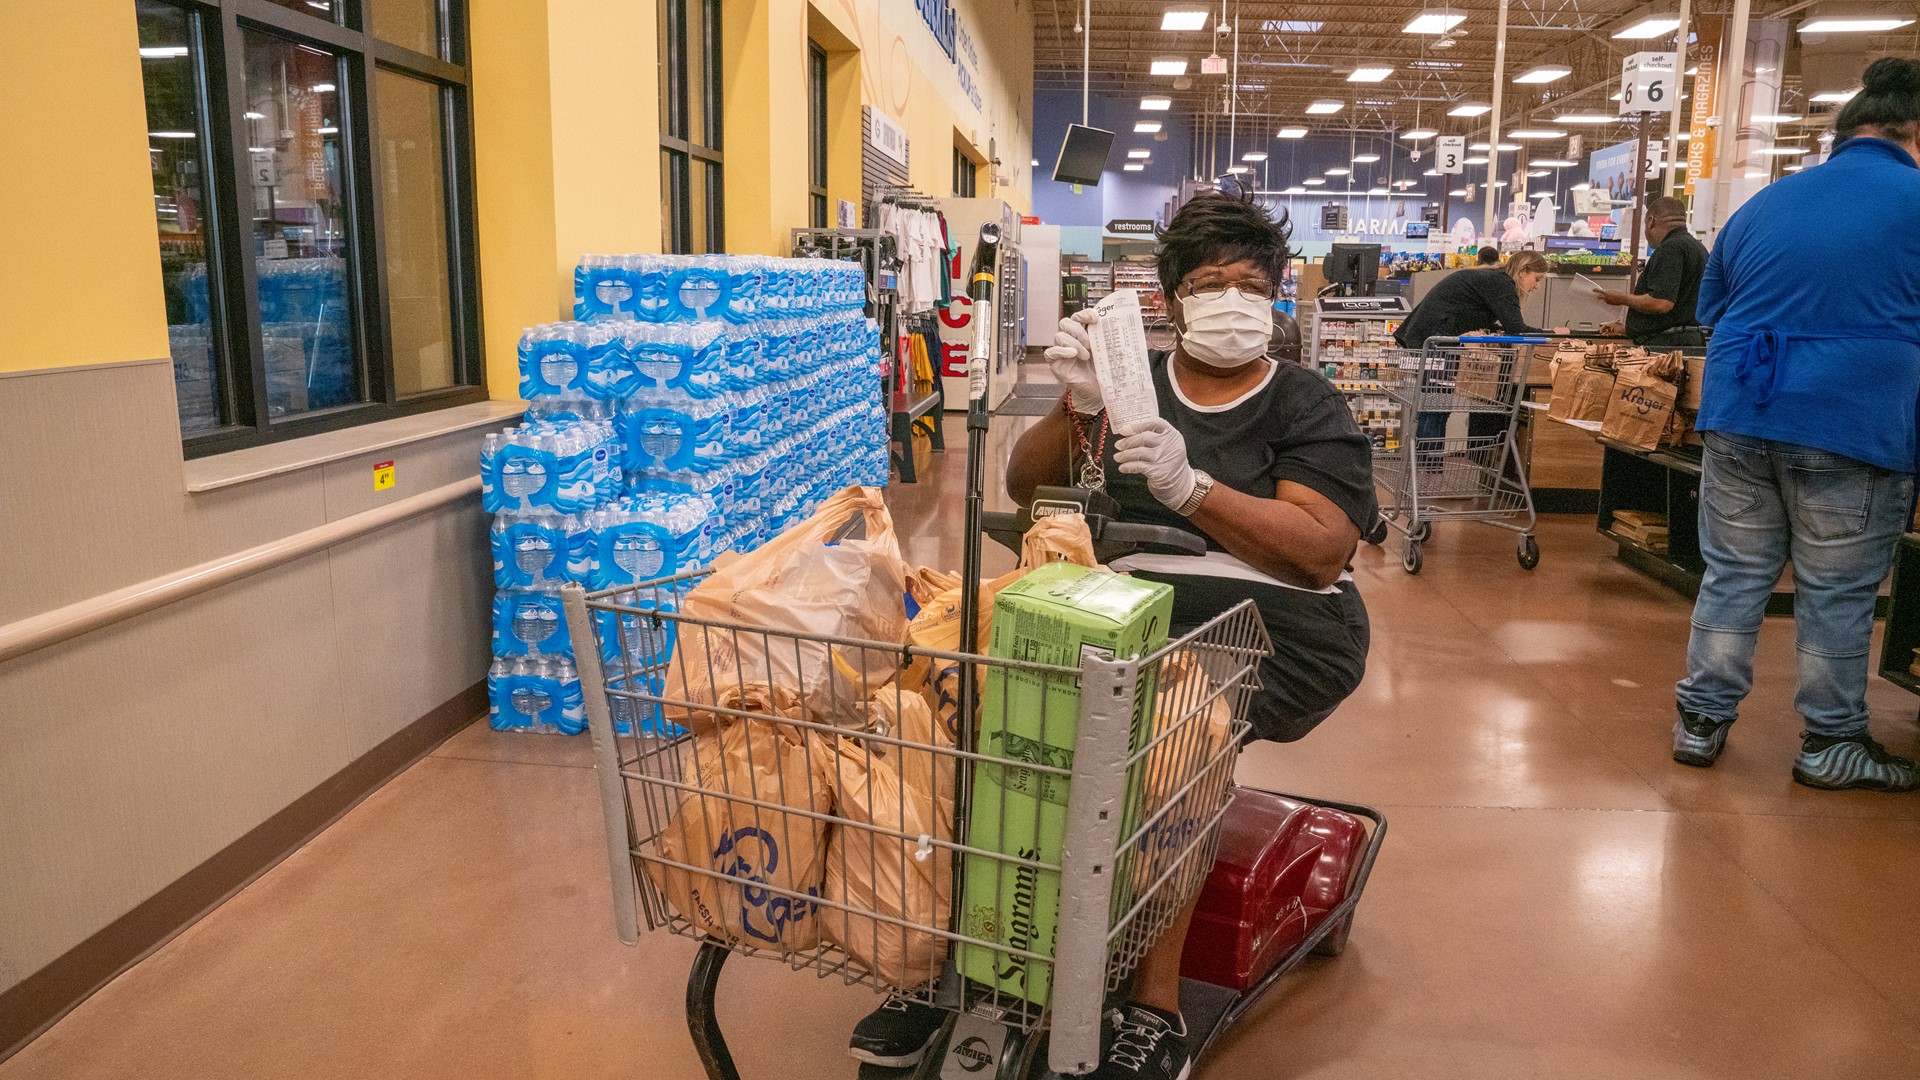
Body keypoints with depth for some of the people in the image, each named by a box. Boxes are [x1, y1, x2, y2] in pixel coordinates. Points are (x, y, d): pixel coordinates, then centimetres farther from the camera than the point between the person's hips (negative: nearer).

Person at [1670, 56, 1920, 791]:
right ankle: (1830, 744, 20)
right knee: (1837, 593, 7)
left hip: (1738, 416, 4)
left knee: (1733, 575, 13)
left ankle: (1701, 722, 18)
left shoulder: (1764, 203, 15)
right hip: (1854, 427, -4)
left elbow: (1710, 308, 25)